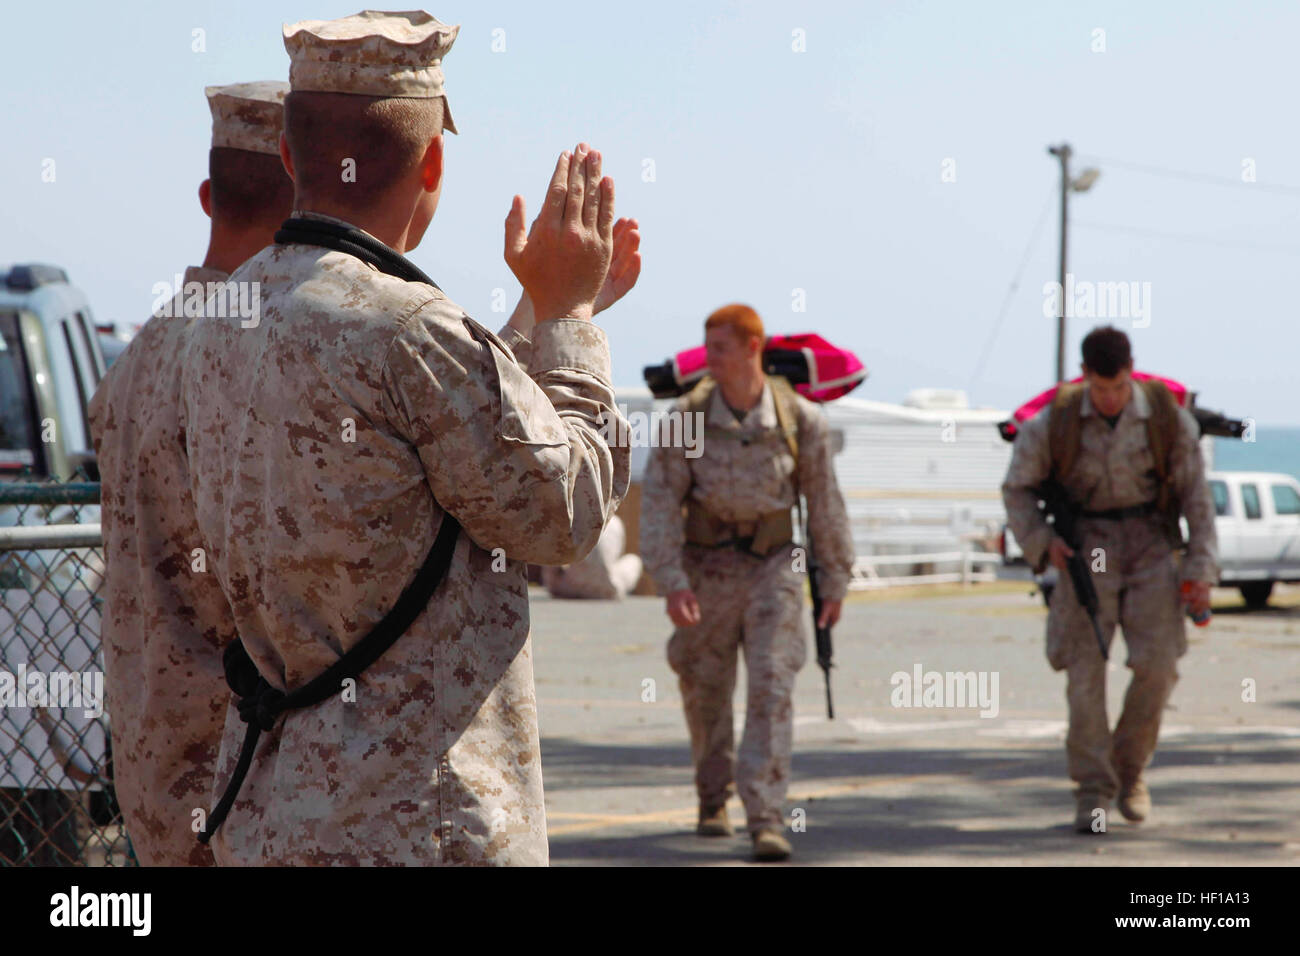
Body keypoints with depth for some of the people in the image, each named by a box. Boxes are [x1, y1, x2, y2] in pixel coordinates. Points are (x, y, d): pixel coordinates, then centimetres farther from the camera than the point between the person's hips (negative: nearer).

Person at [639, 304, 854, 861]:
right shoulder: (687, 417, -9)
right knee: (706, 690, 12)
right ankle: (713, 796, 35)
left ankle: (766, 820, -14)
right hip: (707, 569, 1)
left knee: (772, 689, -12)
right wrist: (670, 580, -19)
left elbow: (825, 502, 3)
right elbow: (659, 501, -10)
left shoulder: (800, 420, -8)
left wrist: (835, 580, 9)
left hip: (772, 566, -1)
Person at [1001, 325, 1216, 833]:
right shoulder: (1055, 421, -9)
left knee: (1157, 666, -10)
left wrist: (1201, 568, -7)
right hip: (1086, 549, 0)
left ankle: (1130, 767, 13)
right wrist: (1040, 542, -11)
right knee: (1085, 667, -11)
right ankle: (1092, 793, -7)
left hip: (1150, 545, 0)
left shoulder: (1169, 418, -9)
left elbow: (1196, 495, -2)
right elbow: (1017, 488, 4)